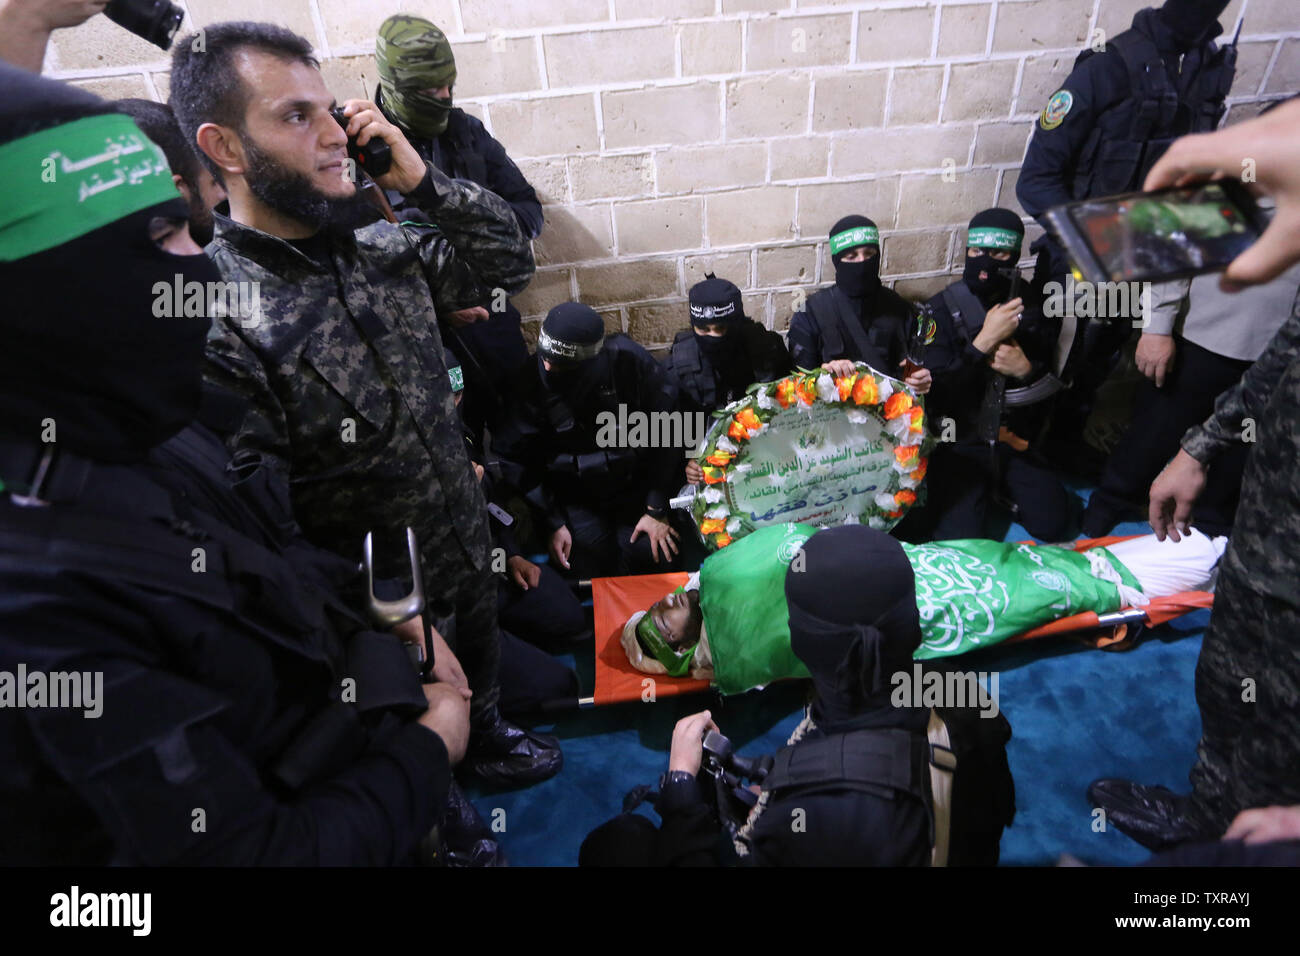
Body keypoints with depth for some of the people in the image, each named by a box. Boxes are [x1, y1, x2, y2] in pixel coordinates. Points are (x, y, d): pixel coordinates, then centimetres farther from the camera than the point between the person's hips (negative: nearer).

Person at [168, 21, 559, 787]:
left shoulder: (378, 248, -5)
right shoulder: (211, 318, -26)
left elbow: (510, 261, 4)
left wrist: (422, 179, -10)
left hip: (470, 551, 6)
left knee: (480, 671, 33)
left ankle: (486, 735, 64)